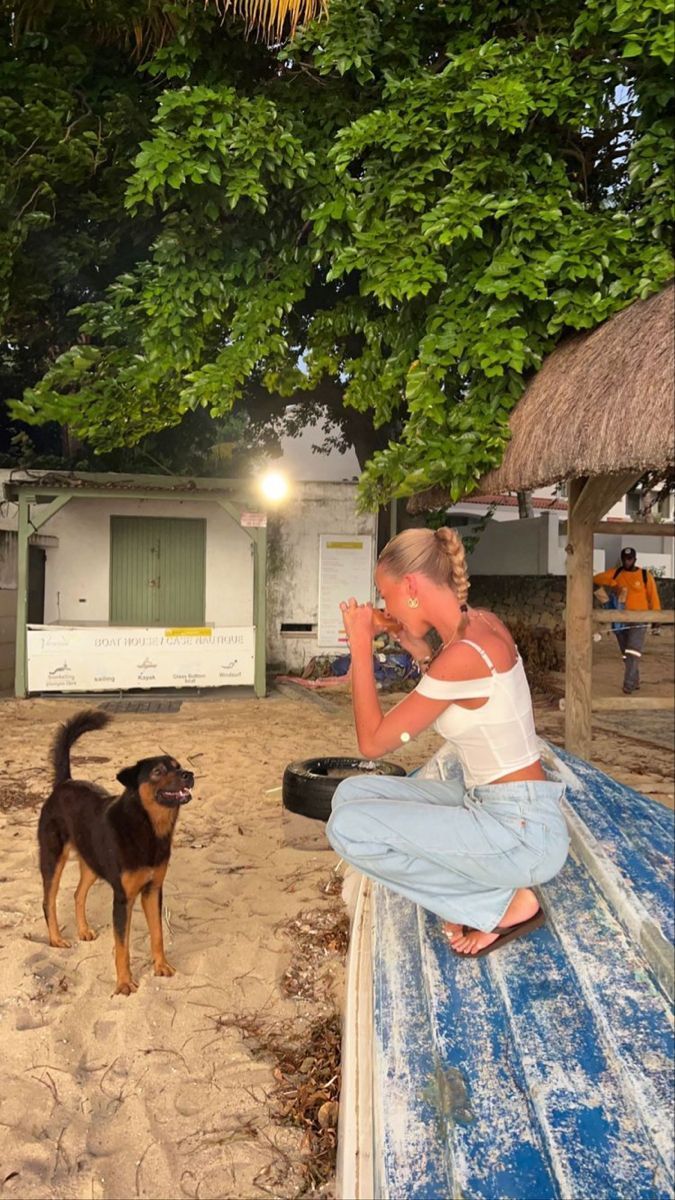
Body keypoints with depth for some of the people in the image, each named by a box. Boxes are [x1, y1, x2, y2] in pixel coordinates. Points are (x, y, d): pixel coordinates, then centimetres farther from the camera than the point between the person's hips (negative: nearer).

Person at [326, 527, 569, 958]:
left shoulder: (463, 653, -25)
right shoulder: (482, 622, 2)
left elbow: (372, 742, -18)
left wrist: (361, 645, -11)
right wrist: (421, 651, 9)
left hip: (520, 832, -9)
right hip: (488, 805, 9)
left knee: (349, 828, -19)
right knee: (352, 793, 8)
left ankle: (506, 903, -2)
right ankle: (487, 888, 10)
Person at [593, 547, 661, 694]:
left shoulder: (645, 575, -1)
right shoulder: (616, 573, 6)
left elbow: (653, 596, -1)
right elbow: (596, 578, 2)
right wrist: (612, 583, -14)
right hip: (621, 620, 4)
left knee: (633, 652, -16)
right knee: (626, 654, 10)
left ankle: (629, 685, -20)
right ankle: (635, 682, 22)